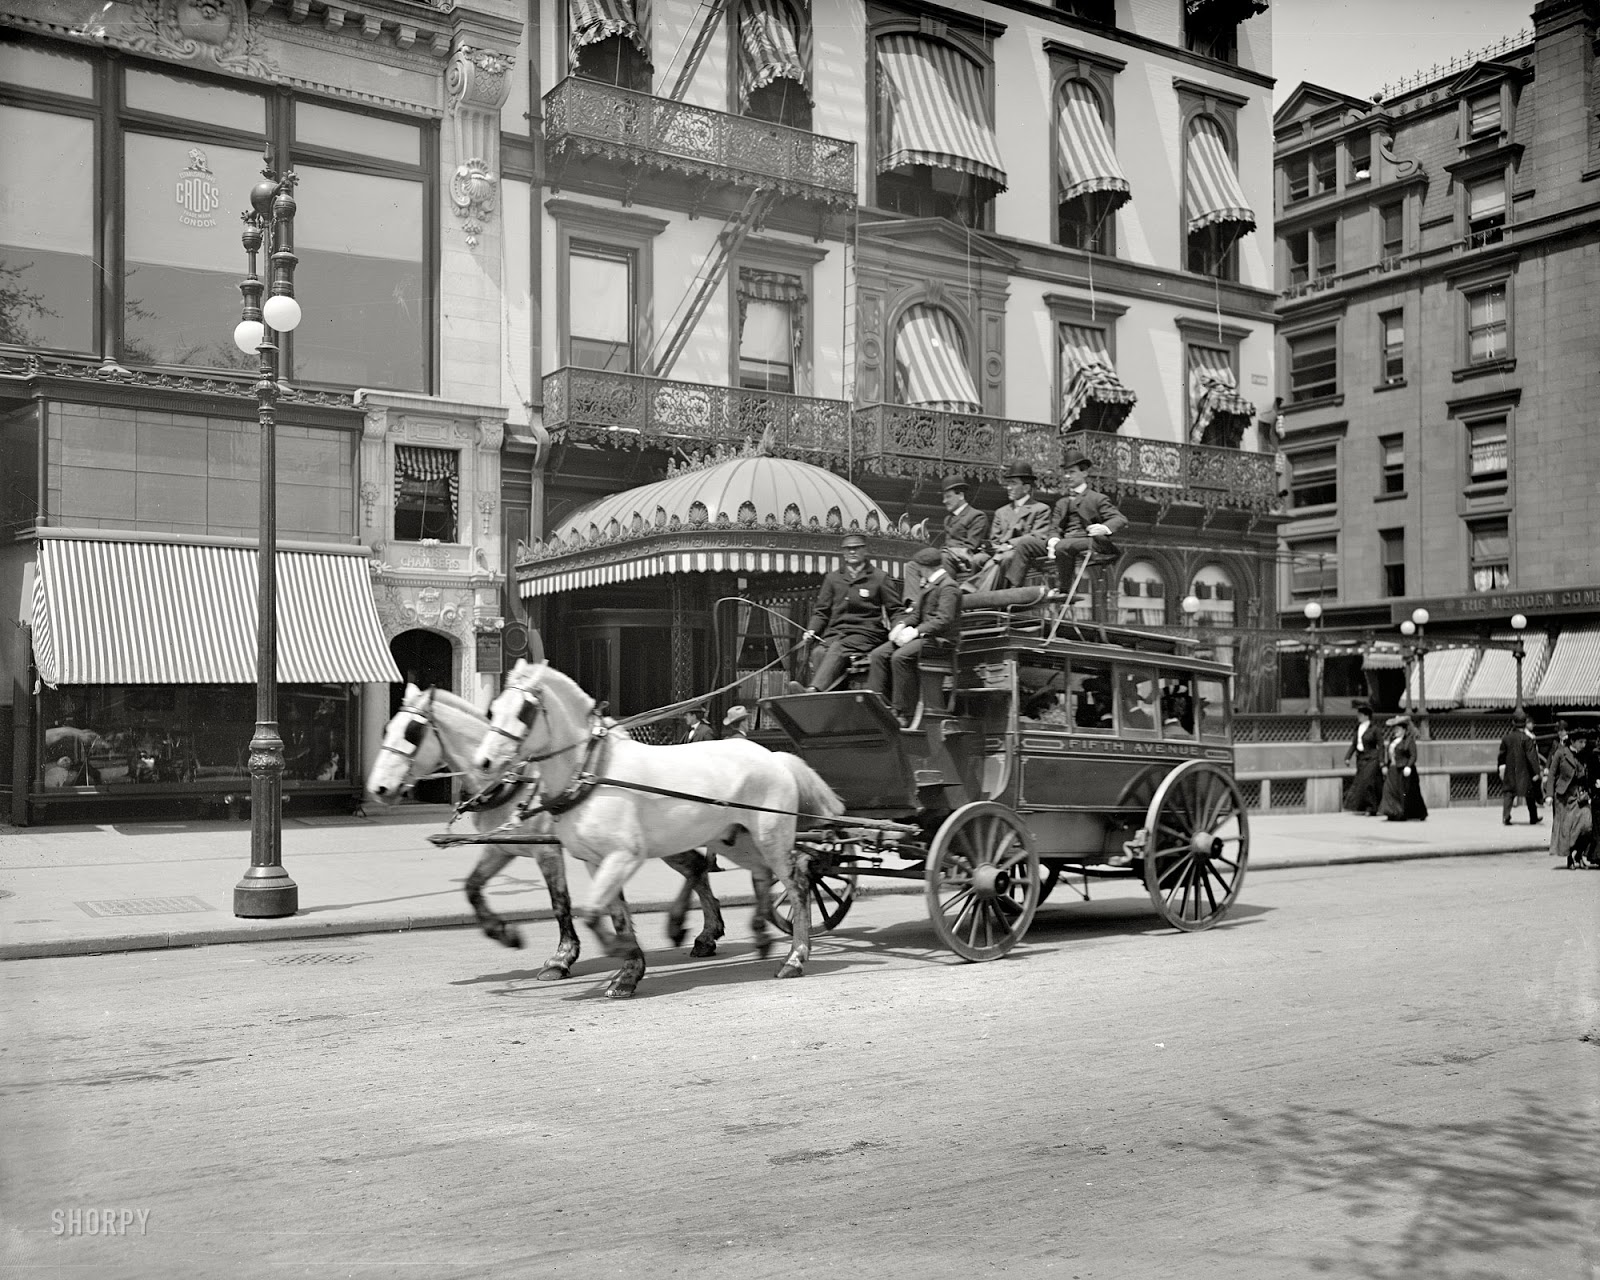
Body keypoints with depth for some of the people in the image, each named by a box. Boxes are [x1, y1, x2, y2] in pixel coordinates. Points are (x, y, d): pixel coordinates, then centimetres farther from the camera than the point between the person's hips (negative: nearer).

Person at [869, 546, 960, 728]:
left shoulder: (948, 587, -11)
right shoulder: (928, 585, 20)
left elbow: (944, 620, -21)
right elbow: (915, 612, 21)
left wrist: (916, 631, -23)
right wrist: (901, 625, 1)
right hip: (922, 635, 10)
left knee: (900, 657, -31)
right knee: (879, 654, -3)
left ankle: (905, 715, -24)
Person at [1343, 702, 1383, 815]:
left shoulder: (1374, 729, -10)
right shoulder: (1358, 728, 10)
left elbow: (1380, 745, -9)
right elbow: (1353, 744, 12)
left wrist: (1381, 760, -13)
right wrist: (1348, 757, 4)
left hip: (1371, 760, -7)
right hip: (1361, 759, 7)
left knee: (1367, 783, -13)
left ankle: (1371, 809, -6)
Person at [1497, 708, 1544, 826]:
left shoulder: (1506, 738, 2)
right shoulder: (1526, 738, -12)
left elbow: (1502, 755, 10)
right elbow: (1531, 756, -15)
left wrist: (1500, 768, 20)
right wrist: (1536, 771, -12)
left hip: (1510, 772, 3)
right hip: (1524, 772, -3)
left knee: (1509, 793, 5)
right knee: (1530, 794, 10)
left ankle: (1506, 816, -12)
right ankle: (1533, 819, 19)